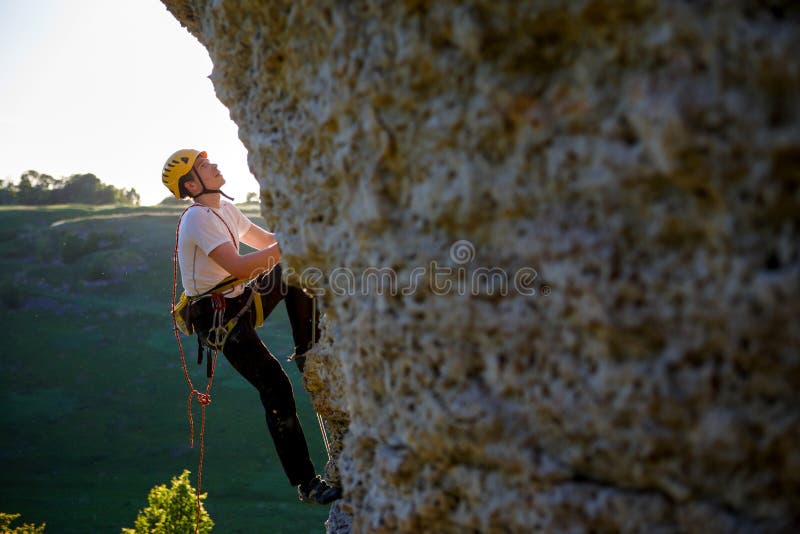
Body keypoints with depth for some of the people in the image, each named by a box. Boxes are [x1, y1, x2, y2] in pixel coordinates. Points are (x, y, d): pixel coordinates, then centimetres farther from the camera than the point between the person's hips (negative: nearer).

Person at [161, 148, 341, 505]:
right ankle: (307, 485, -5)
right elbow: (238, 267, -30)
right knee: (276, 390, -13)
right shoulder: (199, 218, -19)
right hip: (219, 318, -9)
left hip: (241, 302, 9)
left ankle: (307, 353, 3)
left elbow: (265, 240, 16)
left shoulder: (224, 208, 10)